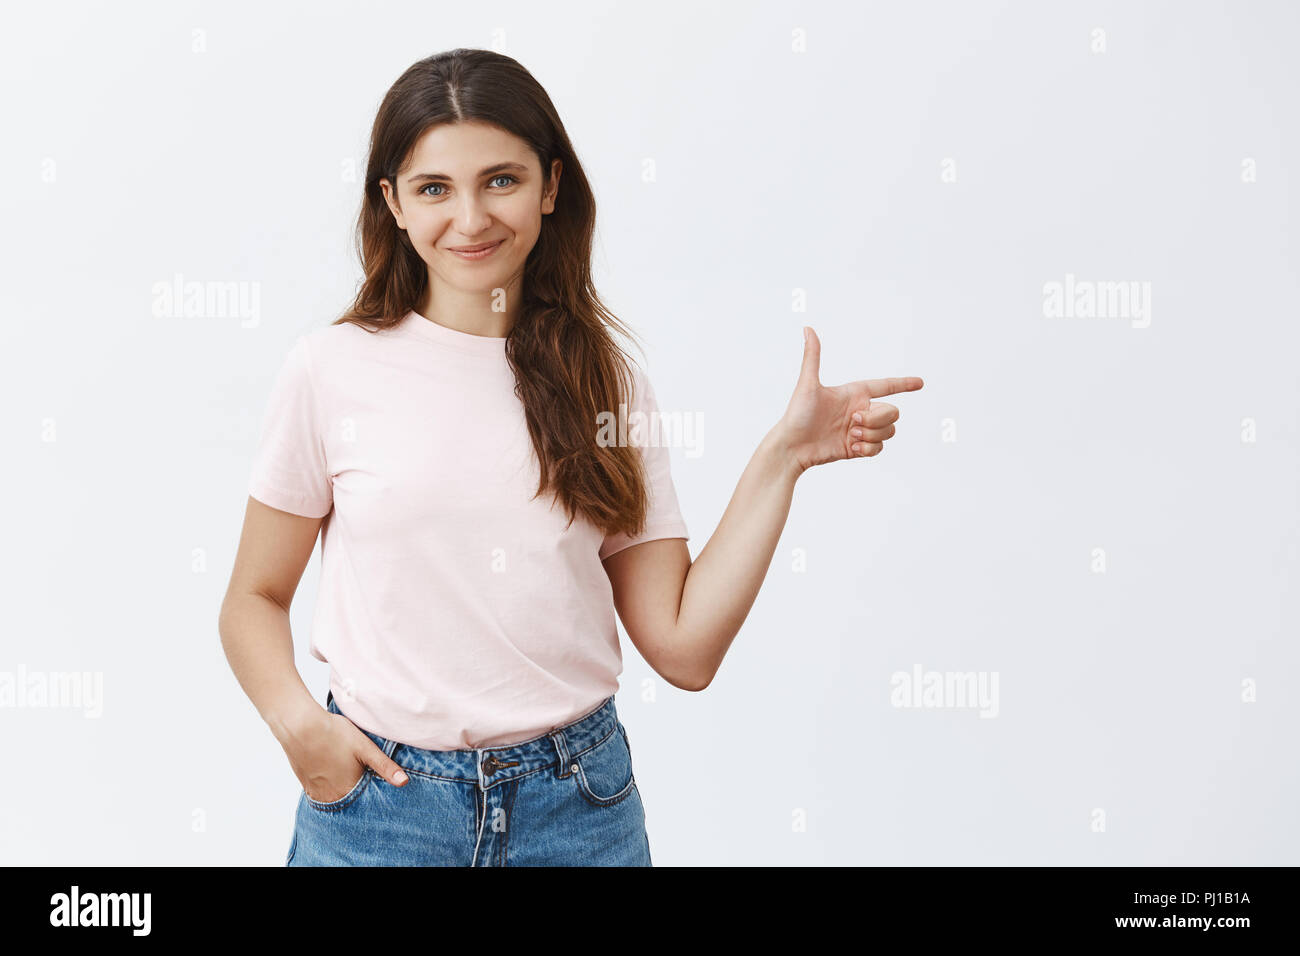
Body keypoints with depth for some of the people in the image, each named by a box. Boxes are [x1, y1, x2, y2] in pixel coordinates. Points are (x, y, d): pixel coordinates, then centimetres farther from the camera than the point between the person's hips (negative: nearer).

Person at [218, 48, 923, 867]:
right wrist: (297, 720, -14)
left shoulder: (608, 383, 1)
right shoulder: (334, 369, -4)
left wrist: (782, 458, -7)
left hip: (578, 803, 1)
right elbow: (256, 598, 4)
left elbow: (685, 648, -4)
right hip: (379, 802, -1)